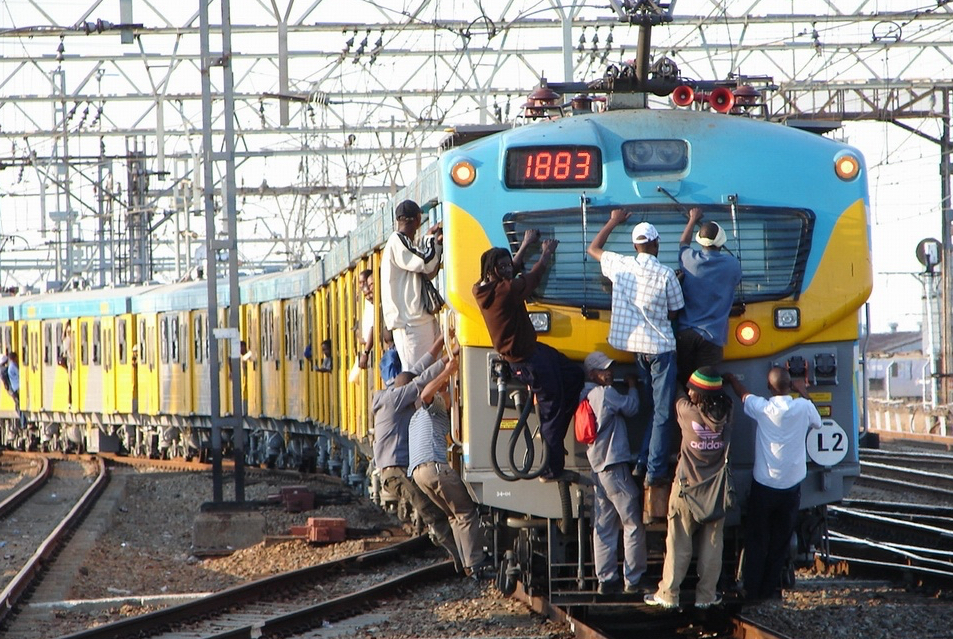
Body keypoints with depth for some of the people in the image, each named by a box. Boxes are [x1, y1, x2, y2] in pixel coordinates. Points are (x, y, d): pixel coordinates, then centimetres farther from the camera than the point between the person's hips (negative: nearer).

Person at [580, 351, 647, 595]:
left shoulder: (586, 397, 11)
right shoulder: (606, 393, -12)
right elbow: (631, 407, -1)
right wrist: (632, 387, 17)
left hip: (598, 469, 8)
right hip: (616, 466, -8)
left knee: (604, 527, 9)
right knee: (633, 524, -1)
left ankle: (606, 579, 9)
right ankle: (633, 580, 0)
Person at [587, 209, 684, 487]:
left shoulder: (620, 266, -5)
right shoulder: (666, 275, -15)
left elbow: (593, 248, 15)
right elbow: (674, 312, -4)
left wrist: (613, 222, 23)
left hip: (632, 343, 5)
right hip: (660, 345, -5)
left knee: (651, 406, 19)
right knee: (663, 412, 0)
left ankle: (643, 463, 17)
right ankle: (655, 472, -3)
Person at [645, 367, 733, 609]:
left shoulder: (687, 412, -18)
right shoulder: (725, 414, -10)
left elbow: (678, 393, 4)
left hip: (688, 488, -3)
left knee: (679, 544, 5)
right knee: (712, 544, 10)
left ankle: (668, 594, 10)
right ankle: (706, 595, 15)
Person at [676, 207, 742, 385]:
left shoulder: (690, 259, -4)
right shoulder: (732, 265, -7)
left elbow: (683, 243, 21)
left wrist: (693, 220, 37)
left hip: (684, 333, 1)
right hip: (712, 335, -1)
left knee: (683, 380, 12)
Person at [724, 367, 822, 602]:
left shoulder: (762, 408, -13)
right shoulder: (803, 407, -12)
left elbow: (743, 394, 9)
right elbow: (817, 422, 12)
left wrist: (730, 379, 29)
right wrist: (803, 391, 18)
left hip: (763, 485, -1)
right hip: (791, 487, 1)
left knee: (756, 541, 10)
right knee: (779, 543, 12)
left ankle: (752, 590, 11)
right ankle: (769, 589, 16)